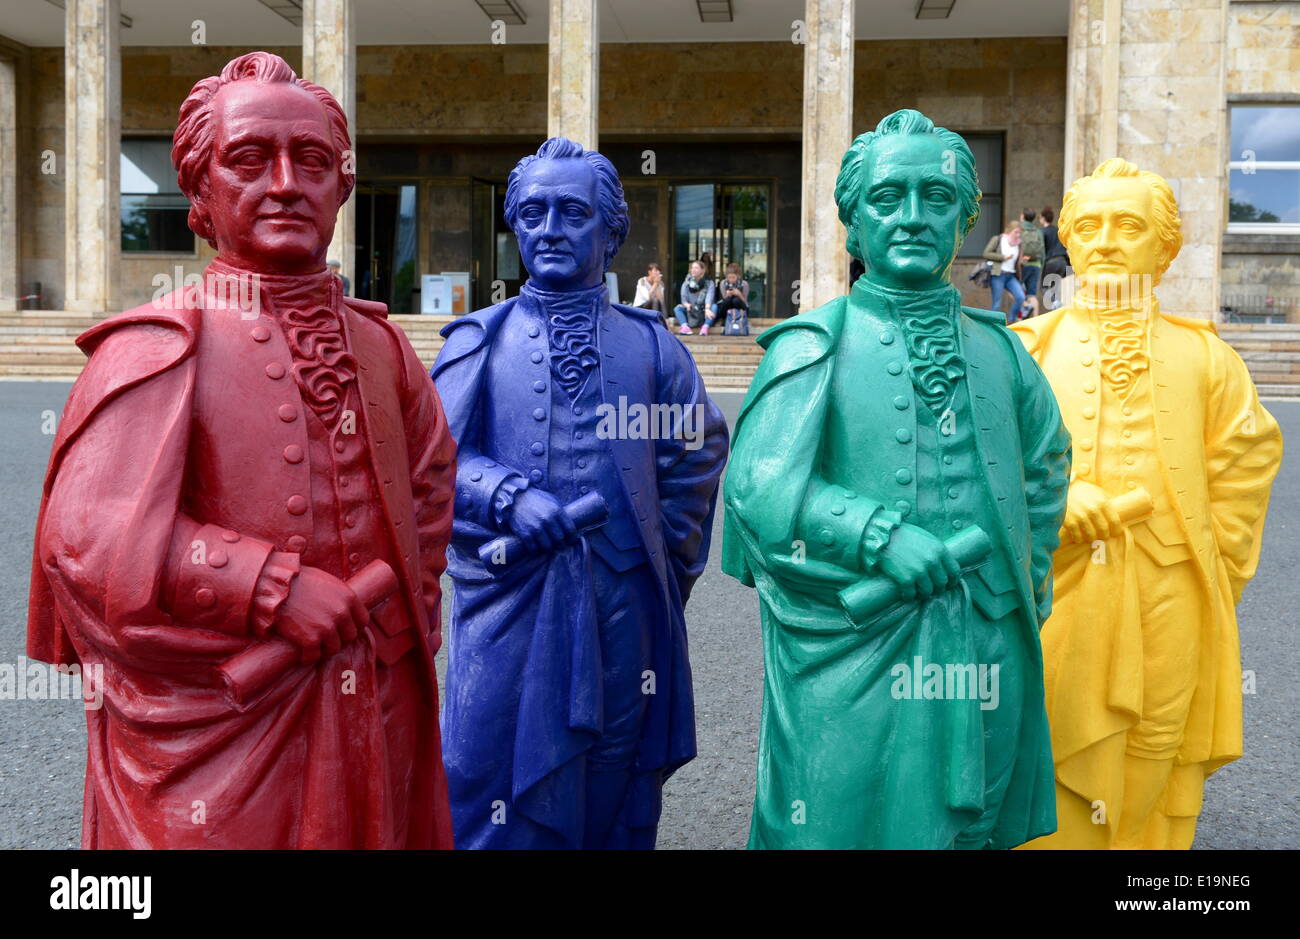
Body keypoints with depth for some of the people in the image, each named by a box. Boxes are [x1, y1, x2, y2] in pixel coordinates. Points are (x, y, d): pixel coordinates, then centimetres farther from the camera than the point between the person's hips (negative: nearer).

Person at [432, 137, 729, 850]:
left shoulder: (651, 344, 9)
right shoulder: (478, 340, 6)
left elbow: (698, 457, 12)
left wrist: (667, 562, 6)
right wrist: (509, 498, -16)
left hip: (625, 610, 2)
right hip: (508, 607, -1)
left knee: (616, 809, 11)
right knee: (499, 803, 3)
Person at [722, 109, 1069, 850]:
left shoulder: (997, 347, 9)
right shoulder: (816, 345, -6)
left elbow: (1046, 467, 23)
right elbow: (758, 483, -16)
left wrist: (1028, 581, 16)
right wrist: (880, 535, -24)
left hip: (984, 659, 5)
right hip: (850, 662, -4)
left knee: (972, 828, 17)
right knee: (842, 825, 5)